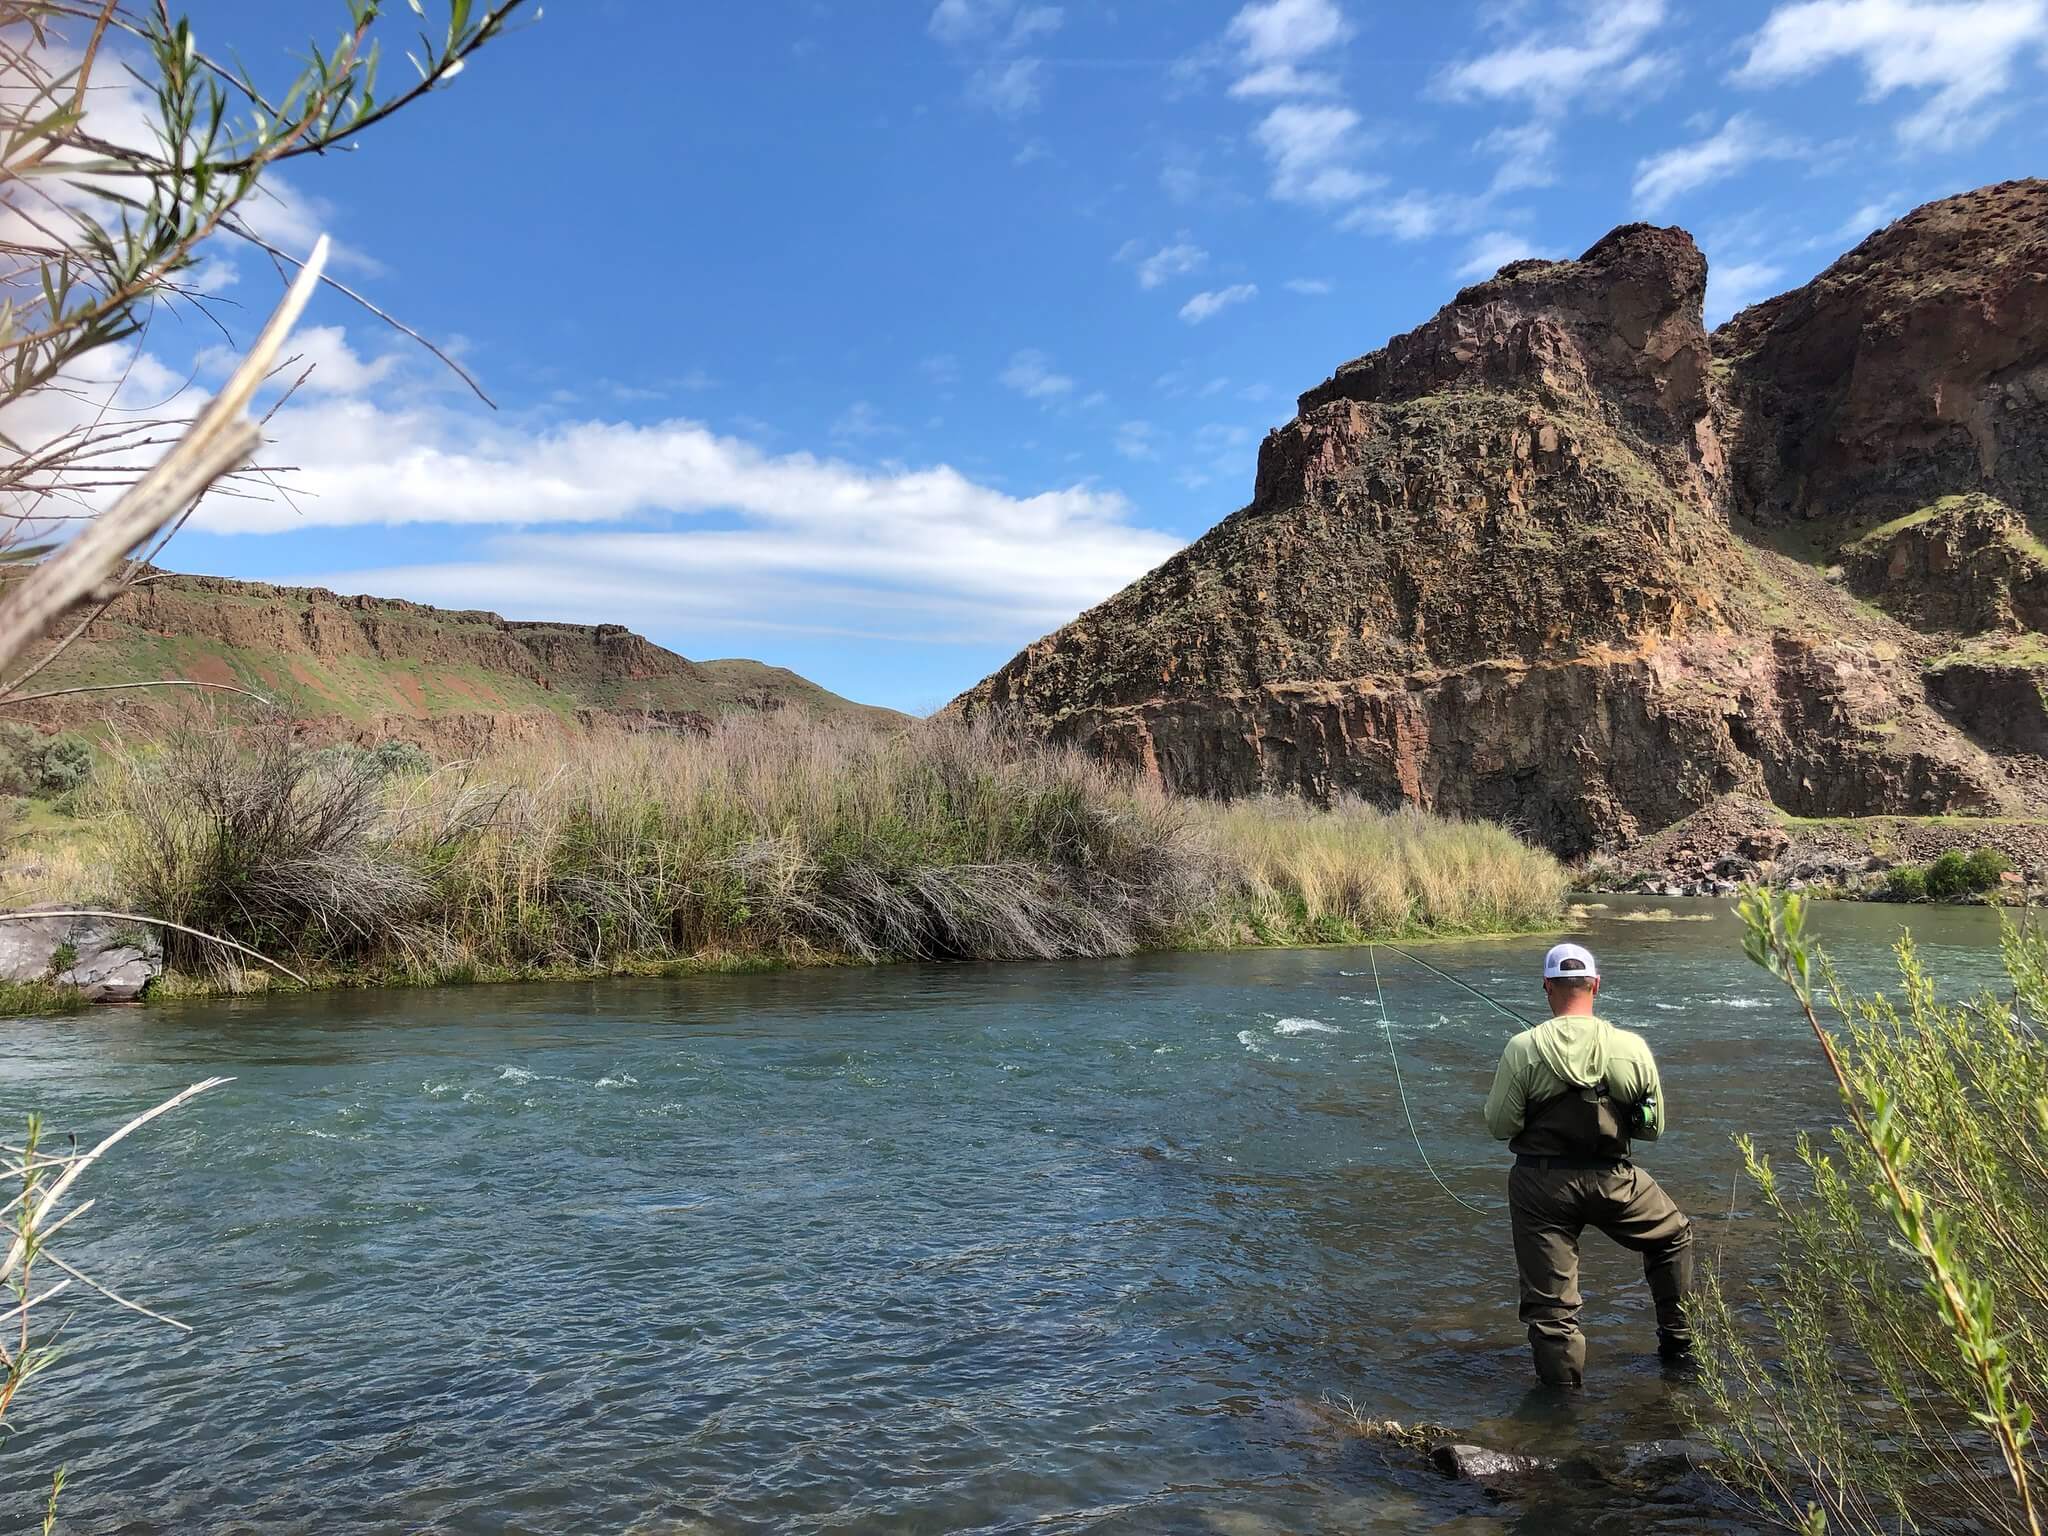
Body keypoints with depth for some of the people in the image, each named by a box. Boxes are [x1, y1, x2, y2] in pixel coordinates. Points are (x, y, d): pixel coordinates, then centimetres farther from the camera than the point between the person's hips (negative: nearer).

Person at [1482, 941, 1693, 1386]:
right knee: (1674, 1237, 31)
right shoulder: (1632, 1047, -6)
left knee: (1548, 1299, 7)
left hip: (1540, 1184, -2)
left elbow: (1499, 1126, -8)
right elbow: (1654, 1127, 4)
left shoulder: (1523, 1049, -12)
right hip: (1612, 1179, 2)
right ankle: (1679, 1341, 39)